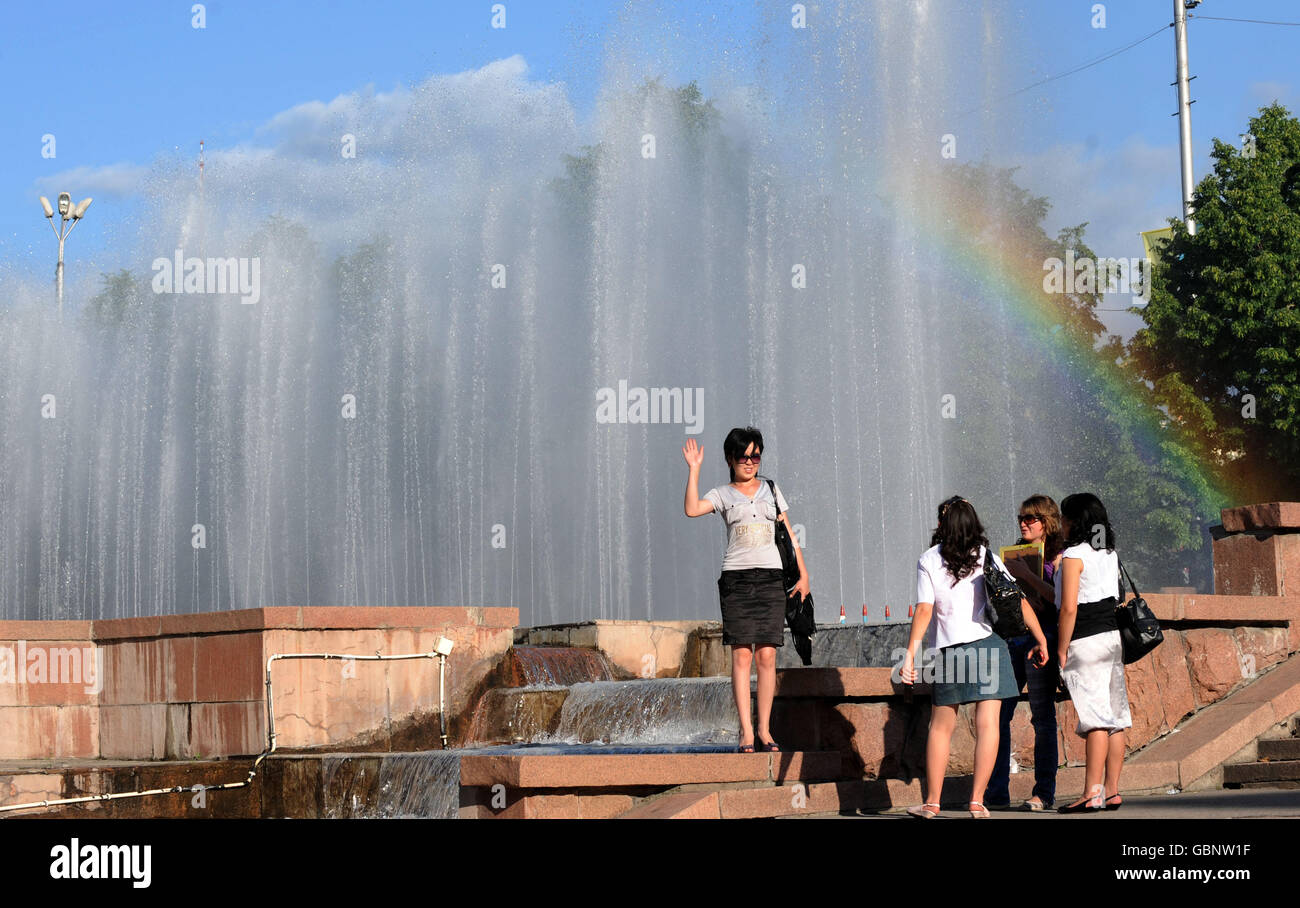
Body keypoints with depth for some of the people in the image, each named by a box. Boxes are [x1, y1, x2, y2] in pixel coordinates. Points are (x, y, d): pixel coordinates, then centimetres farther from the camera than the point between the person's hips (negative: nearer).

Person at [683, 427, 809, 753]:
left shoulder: (771, 490, 15)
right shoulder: (723, 494, 8)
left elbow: (790, 534, 16)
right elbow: (692, 509, -12)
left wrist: (803, 574, 10)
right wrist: (694, 469, -12)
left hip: (770, 578, 2)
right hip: (736, 579, -2)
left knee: (766, 656, -2)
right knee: (742, 655, -6)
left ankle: (764, 729, 3)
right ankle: (746, 731, -6)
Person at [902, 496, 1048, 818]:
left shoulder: (929, 560, 0)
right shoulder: (988, 557, 7)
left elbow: (924, 611, -8)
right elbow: (1018, 600, 3)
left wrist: (910, 655, -8)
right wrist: (1041, 640, 8)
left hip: (949, 649, 0)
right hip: (990, 643, 1)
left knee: (941, 726, 10)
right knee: (987, 725, -1)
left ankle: (932, 802, 11)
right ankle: (977, 800, -6)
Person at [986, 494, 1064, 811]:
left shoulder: (1056, 558, 1)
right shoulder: (1014, 553, 17)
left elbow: (1058, 597, -12)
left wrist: (1026, 575, -16)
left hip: (1041, 639, -5)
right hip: (1012, 639, 5)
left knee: (1042, 716, -3)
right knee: (998, 714, 0)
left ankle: (1044, 793, 2)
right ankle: (996, 792, 5)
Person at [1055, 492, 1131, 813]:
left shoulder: (1073, 555, -10)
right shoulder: (1109, 553, 13)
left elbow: (1069, 608, -15)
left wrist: (1061, 651, -9)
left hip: (1086, 641, -8)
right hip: (1112, 636, 8)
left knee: (1095, 718, -11)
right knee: (1115, 717, 7)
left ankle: (1092, 794, -13)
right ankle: (1112, 791, 10)